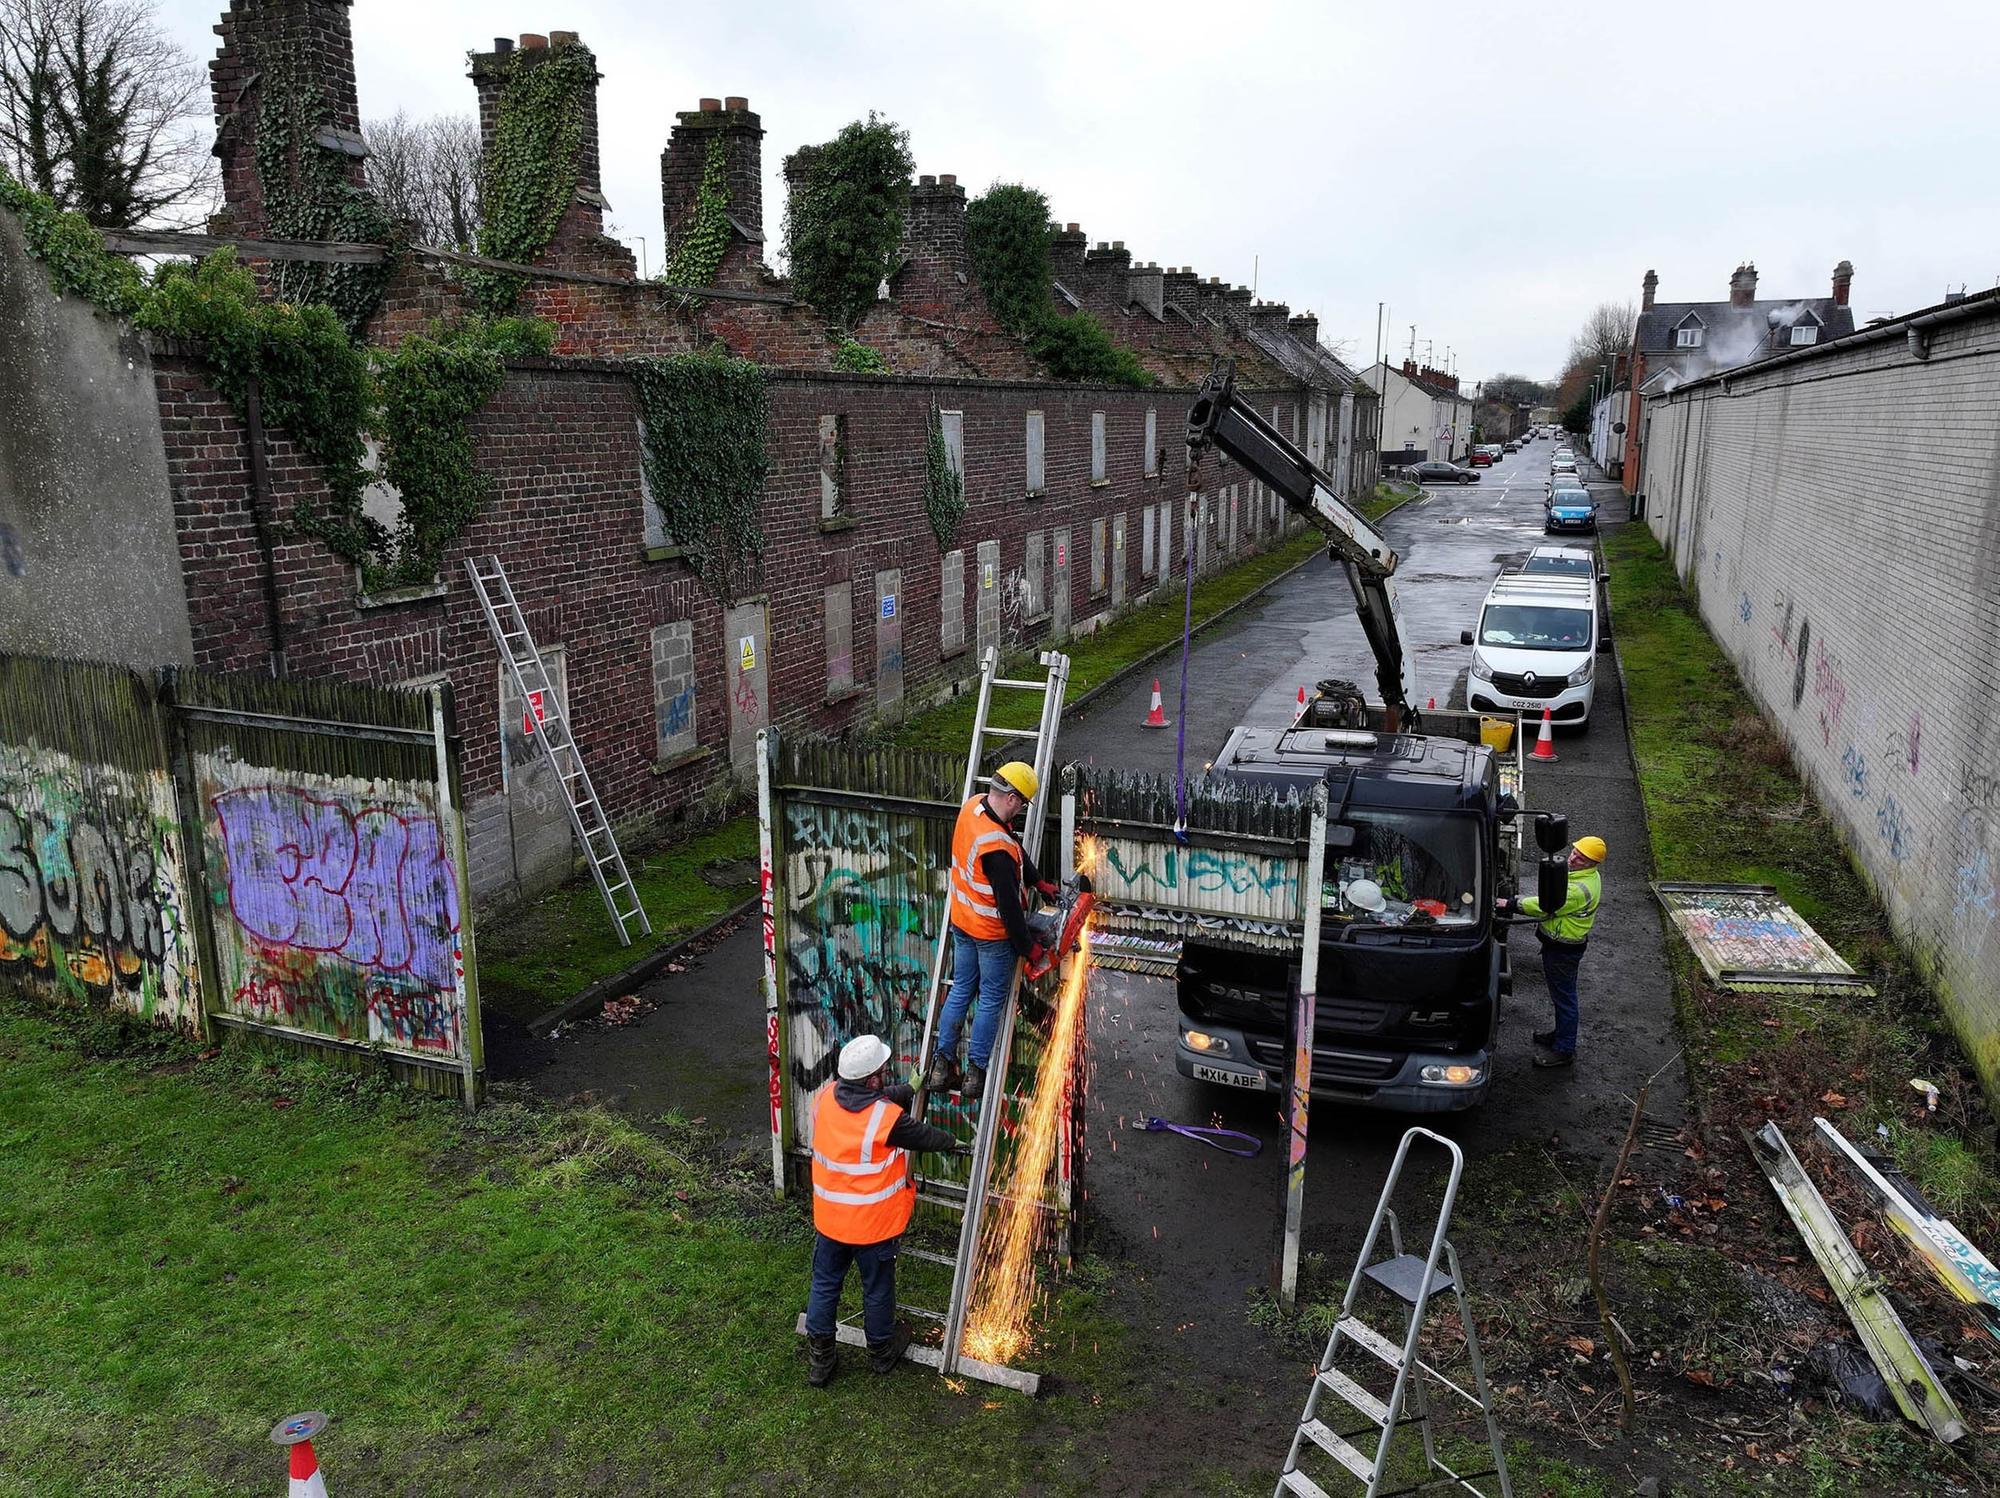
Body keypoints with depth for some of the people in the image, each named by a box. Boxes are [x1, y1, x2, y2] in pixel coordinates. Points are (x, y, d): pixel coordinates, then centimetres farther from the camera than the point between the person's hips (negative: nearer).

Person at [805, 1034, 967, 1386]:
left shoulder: (826, 1098, -12)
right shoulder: (888, 1118, -28)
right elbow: (924, 1136, -9)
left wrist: (913, 1088, 20)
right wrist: (956, 1144, 12)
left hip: (828, 1220, 4)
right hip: (872, 1225, -4)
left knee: (824, 1285, 21)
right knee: (877, 1289, 19)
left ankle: (819, 1361, 33)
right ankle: (882, 1351, 41)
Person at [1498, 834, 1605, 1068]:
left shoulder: (1580, 889, -30)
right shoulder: (1582, 875, 4)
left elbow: (1545, 906, -26)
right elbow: (1554, 903, 17)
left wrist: (1510, 904, -18)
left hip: (1562, 951, -10)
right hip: (1561, 945, 10)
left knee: (1564, 996, 1)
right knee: (1562, 994, 25)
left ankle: (1564, 1051, 11)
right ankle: (1562, 1034, 42)